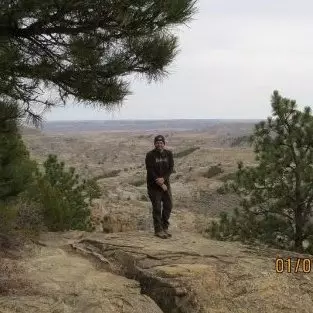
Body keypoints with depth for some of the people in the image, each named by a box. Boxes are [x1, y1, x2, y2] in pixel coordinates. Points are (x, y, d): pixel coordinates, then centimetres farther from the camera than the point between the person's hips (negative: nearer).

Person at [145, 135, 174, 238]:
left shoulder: (169, 153, 3)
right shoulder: (150, 155, -10)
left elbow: (171, 168, -2)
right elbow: (150, 171, -14)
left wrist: (163, 178, -18)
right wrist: (160, 183, -16)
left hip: (165, 183, 5)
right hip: (153, 185, -5)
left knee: (168, 205, 8)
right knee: (157, 208, -3)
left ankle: (165, 227, 23)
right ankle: (158, 230, 6)